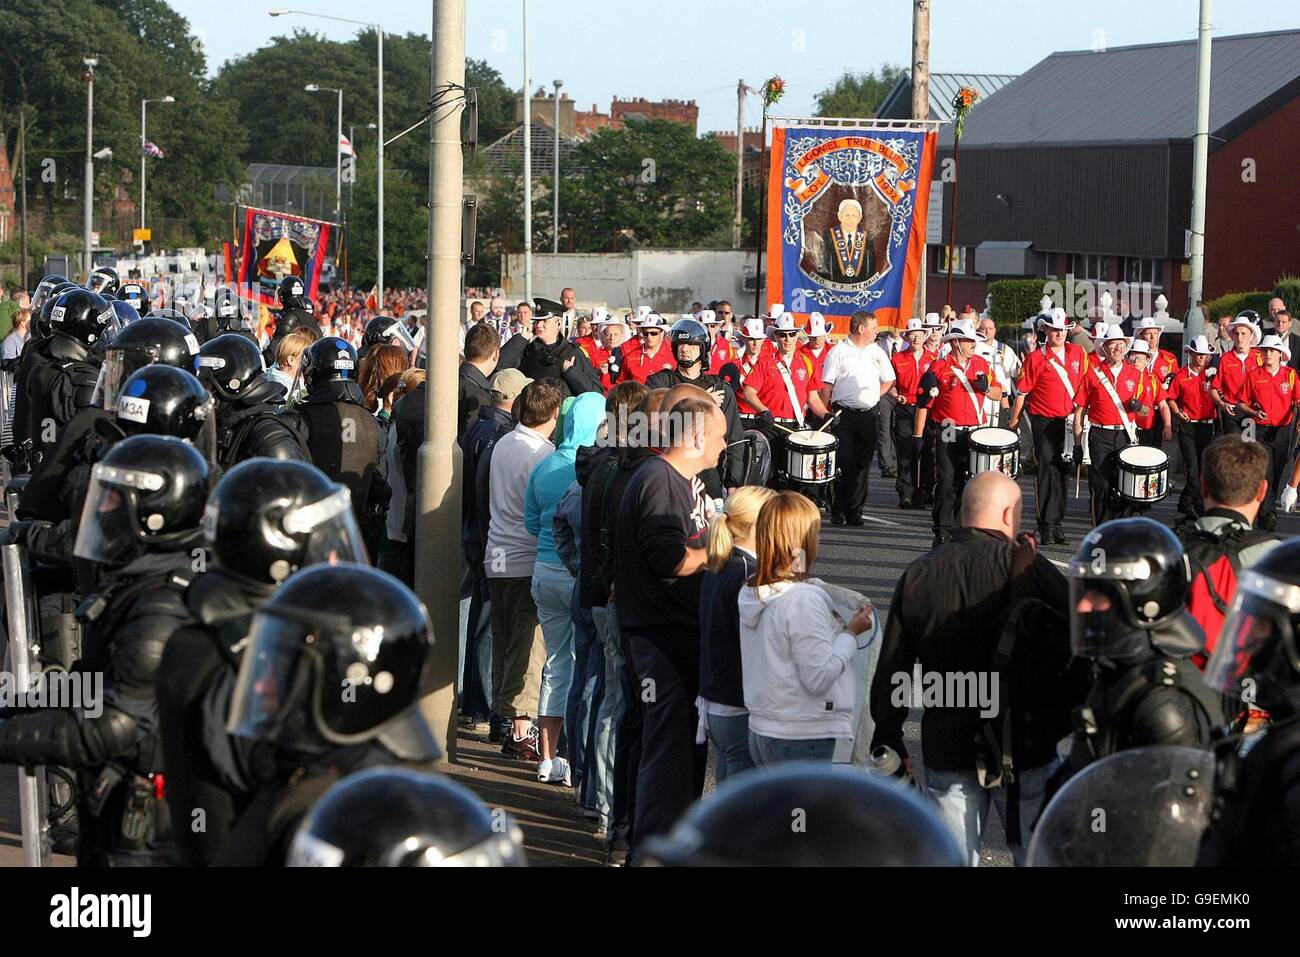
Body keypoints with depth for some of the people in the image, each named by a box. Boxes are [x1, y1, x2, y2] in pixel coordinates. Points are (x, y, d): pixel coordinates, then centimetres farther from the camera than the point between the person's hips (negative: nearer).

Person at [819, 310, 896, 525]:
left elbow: (889, 381, 20)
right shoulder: (838, 352, -1)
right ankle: (837, 513, 2)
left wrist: (874, 396, 5)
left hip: (869, 415, 4)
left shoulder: (877, 353, 12)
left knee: (863, 465, 3)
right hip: (843, 415, -4)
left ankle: (855, 513, 8)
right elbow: (826, 385, -3)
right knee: (842, 464, -5)